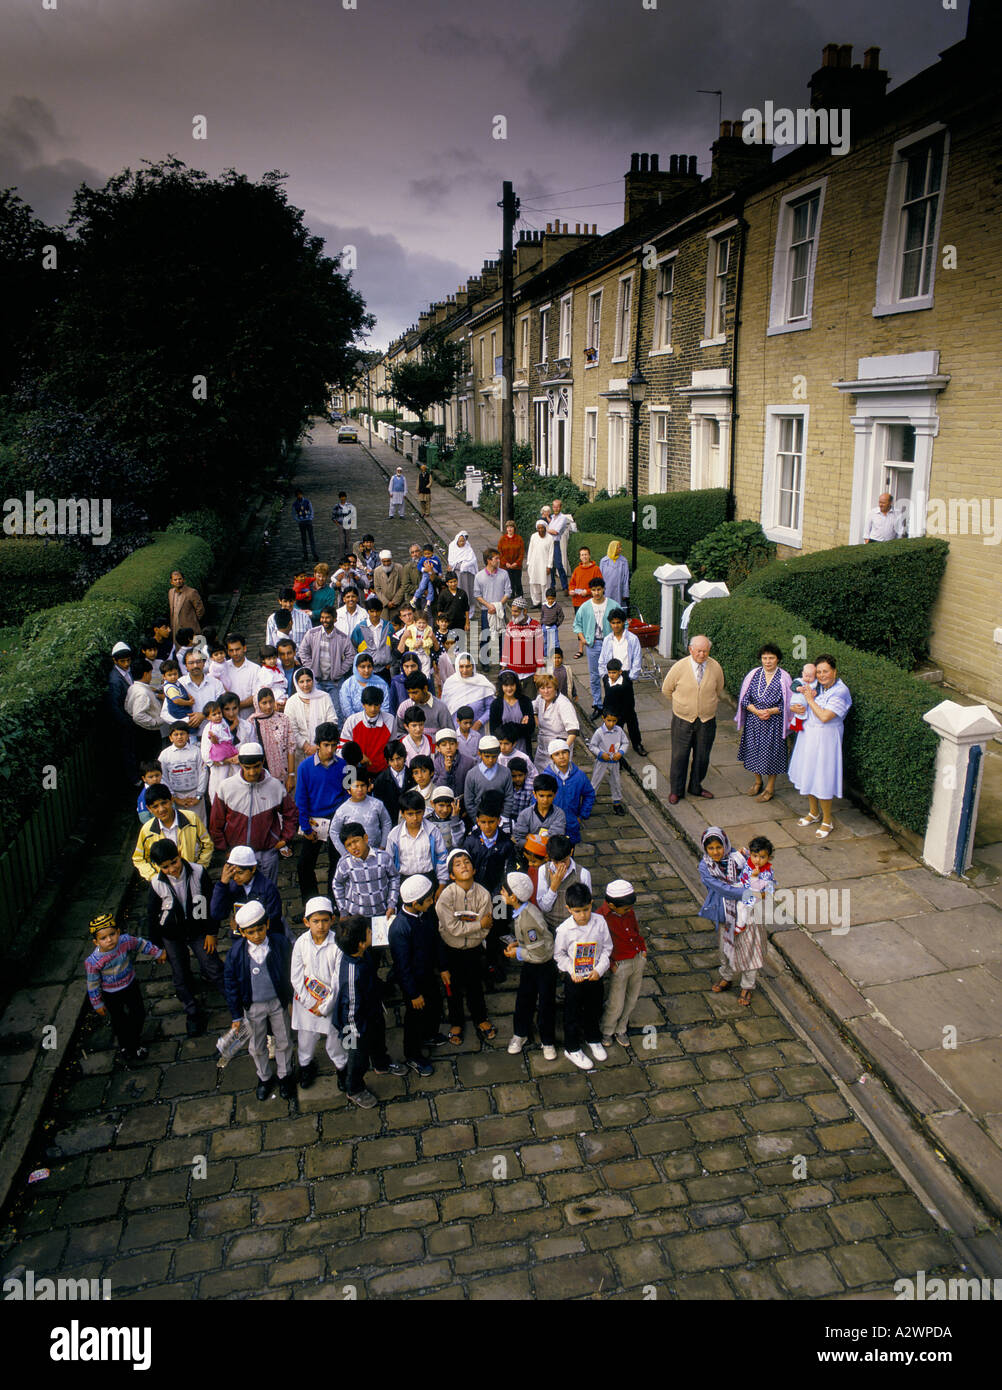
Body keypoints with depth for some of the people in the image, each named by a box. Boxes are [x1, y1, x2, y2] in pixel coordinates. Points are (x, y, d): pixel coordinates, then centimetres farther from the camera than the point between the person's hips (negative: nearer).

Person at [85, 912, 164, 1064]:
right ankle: (124, 1047, 47)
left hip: (131, 985, 4)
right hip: (111, 995, -4)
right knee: (119, 1021, 17)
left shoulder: (125, 941, -27)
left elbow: (141, 944, -5)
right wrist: (97, 1004, -7)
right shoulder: (93, 962, -33)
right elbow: (93, 985, -18)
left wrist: (158, 953, 8)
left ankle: (133, 1044, 46)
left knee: (139, 1013, 19)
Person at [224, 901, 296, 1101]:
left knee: (283, 1042, 18)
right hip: (252, 1007, 0)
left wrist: (291, 1000, 3)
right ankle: (264, 1077, 46)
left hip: (278, 1003, 0)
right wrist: (236, 1015, -5)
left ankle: (284, 1075, 44)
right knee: (257, 1047, 20)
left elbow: (289, 973, -4)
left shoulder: (280, 944, -19)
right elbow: (230, 985, -9)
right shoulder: (236, 953, -20)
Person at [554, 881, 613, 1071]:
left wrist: (599, 969, -14)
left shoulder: (600, 922, -15)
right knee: (572, 1014, 13)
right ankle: (572, 1049, 35)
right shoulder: (564, 929, -22)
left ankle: (593, 1039, 50)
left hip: (595, 976, 3)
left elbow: (607, 948, -4)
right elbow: (559, 954, -8)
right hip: (574, 978, -3)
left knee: (594, 1009, 23)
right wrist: (571, 971, -18)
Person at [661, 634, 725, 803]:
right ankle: (676, 790, 20)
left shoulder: (715, 667, -5)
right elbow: (666, 689, 3)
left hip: (707, 720, 2)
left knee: (702, 756, 12)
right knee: (679, 755, 4)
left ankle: (696, 787, 32)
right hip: (683, 720, -2)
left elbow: (718, 691, 14)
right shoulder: (680, 667, -12)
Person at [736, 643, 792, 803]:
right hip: (753, 722, 3)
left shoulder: (783, 678, -8)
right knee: (754, 751, 13)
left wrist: (771, 711, -20)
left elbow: (786, 704, -5)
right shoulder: (754, 674, -1)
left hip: (773, 723, -3)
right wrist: (756, 711, -15)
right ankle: (757, 781, 36)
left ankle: (770, 788, 21)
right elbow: (744, 699, 1)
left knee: (770, 754, 4)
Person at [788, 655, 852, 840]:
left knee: (822, 779, -2)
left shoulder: (840, 692, -16)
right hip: (807, 735, 7)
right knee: (807, 774, 16)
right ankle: (814, 813, 34)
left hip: (825, 738, -7)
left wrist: (810, 699, -13)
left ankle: (827, 821, 13)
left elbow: (824, 716, -23)